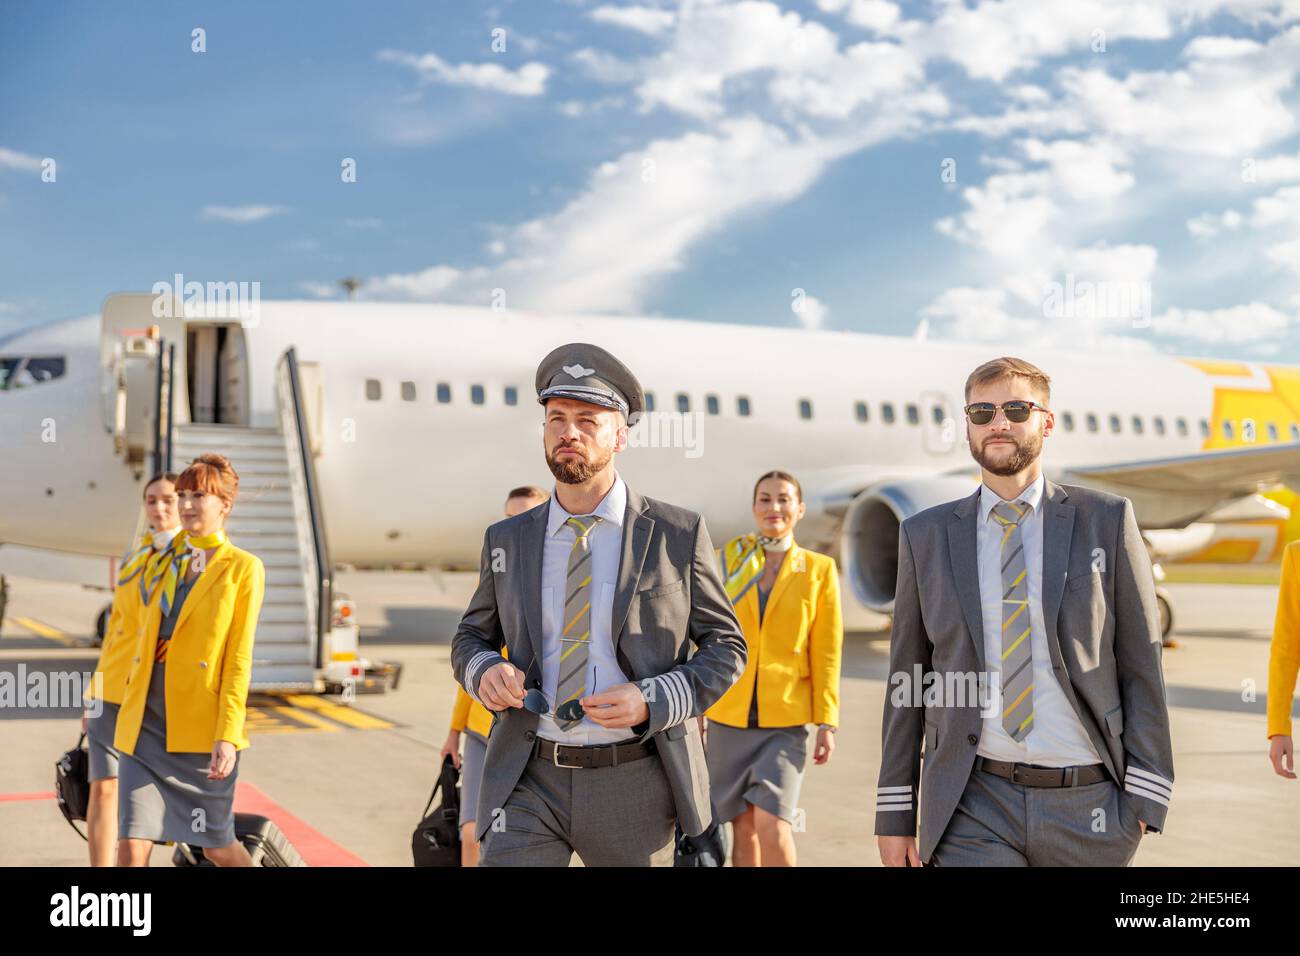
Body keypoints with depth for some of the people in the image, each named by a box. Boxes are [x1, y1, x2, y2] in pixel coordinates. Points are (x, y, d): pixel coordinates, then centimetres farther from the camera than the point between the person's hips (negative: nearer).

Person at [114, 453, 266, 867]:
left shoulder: (242, 568, -2)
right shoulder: (166, 565, 13)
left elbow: (239, 658, -7)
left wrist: (229, 735, -14)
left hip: (203, 727, -4)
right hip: (146, 724, 4)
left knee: (216, 846, 9)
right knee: (132, 844, -6)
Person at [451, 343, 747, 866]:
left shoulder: (679, 535, -3)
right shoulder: (507, 541, 6)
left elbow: (725, 647, 1)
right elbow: (472, 638, 16)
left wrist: (651, 701, -16)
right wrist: (486, 671, -8)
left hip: (634, 785, -1)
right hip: (530, 783, 1)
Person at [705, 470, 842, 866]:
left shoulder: (819, 569, 1)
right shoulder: (729, 558, 3)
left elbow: (826, 653, 0)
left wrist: (827, 723, -6)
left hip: (786, 720, -2)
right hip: (729, 715, 2)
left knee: (773, 826, -15)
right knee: (743, 828, 7)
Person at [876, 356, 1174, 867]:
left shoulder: (1107, 520, 2)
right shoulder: (925, 536, 6)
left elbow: (1140, 663, 2)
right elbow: (907, 681, 7)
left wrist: (1146, 796, -4)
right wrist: (895, 813, 5)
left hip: (1088, 806, 0)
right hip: (974, 808, 0)